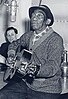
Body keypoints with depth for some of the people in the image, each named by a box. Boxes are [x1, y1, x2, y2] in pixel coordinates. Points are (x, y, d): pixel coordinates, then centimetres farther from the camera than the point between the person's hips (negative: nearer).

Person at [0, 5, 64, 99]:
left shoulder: (55, 39, -12)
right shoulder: (28, 35, 8)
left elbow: (53, 67, -22)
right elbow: (15, 44, 28)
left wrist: (37, 70, -40)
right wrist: (11, 54, 8)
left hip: (47, 90, -5)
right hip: (26, 83, 6)